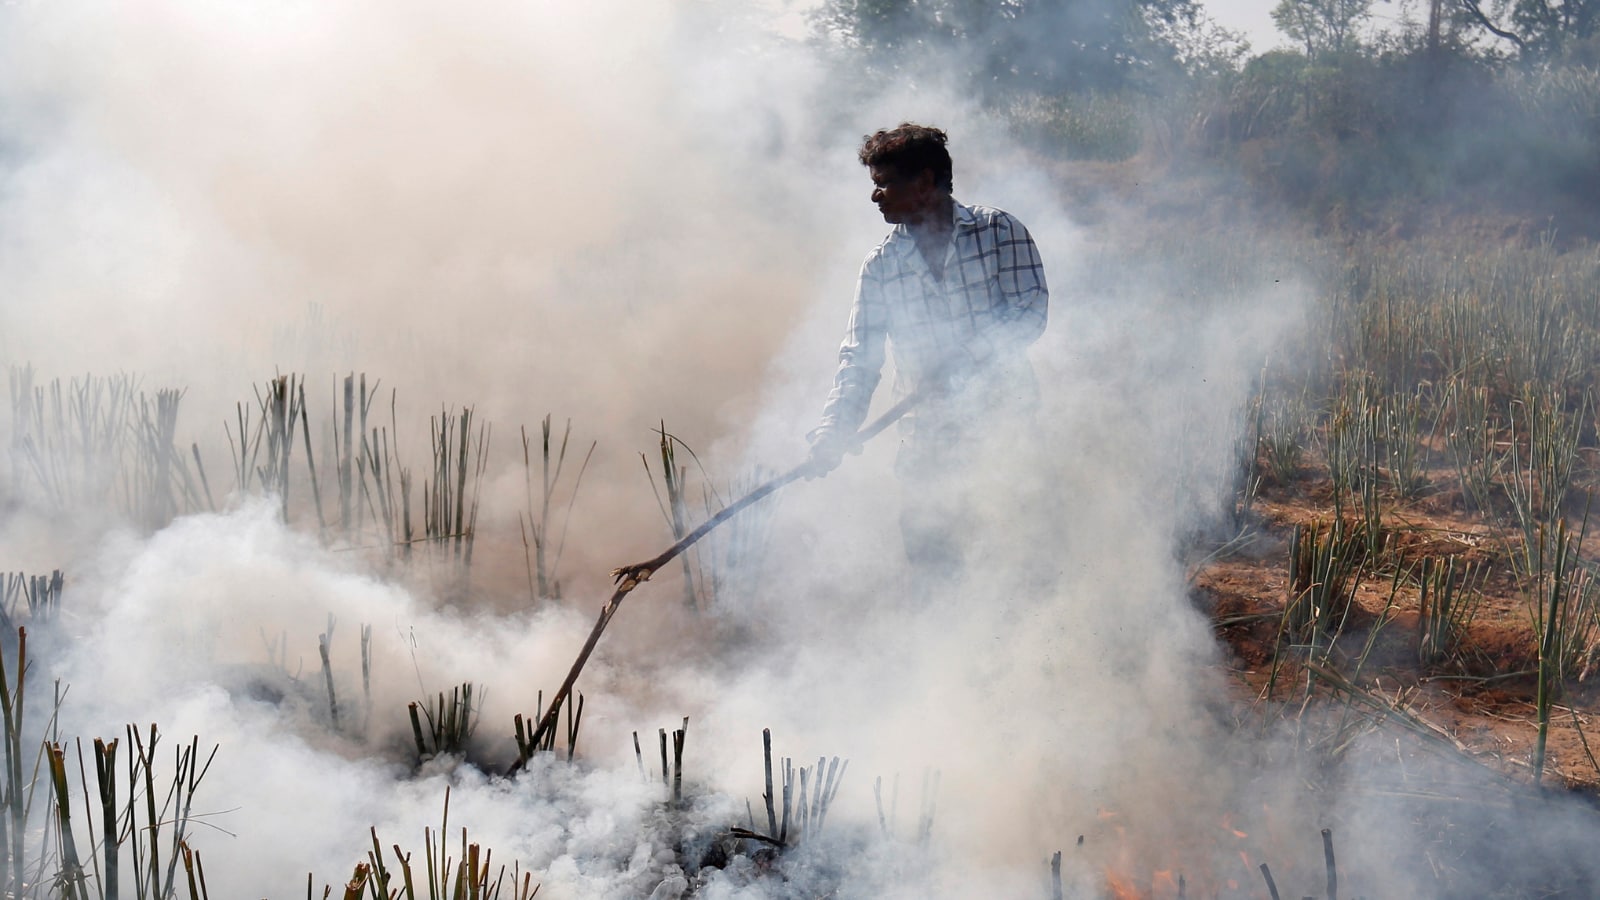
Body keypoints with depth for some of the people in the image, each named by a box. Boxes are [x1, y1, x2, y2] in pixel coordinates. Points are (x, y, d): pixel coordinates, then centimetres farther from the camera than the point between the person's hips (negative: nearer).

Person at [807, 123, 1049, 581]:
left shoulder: (1000, 231, -3)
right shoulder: (880, 265, 6)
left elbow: (1030, 313, -11)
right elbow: (859, 357, 4)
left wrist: (955, 364, -20)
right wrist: (835, 427, -11)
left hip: (1006, 419, -3)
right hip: (931, 433, 3)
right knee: (926, 544, 0)